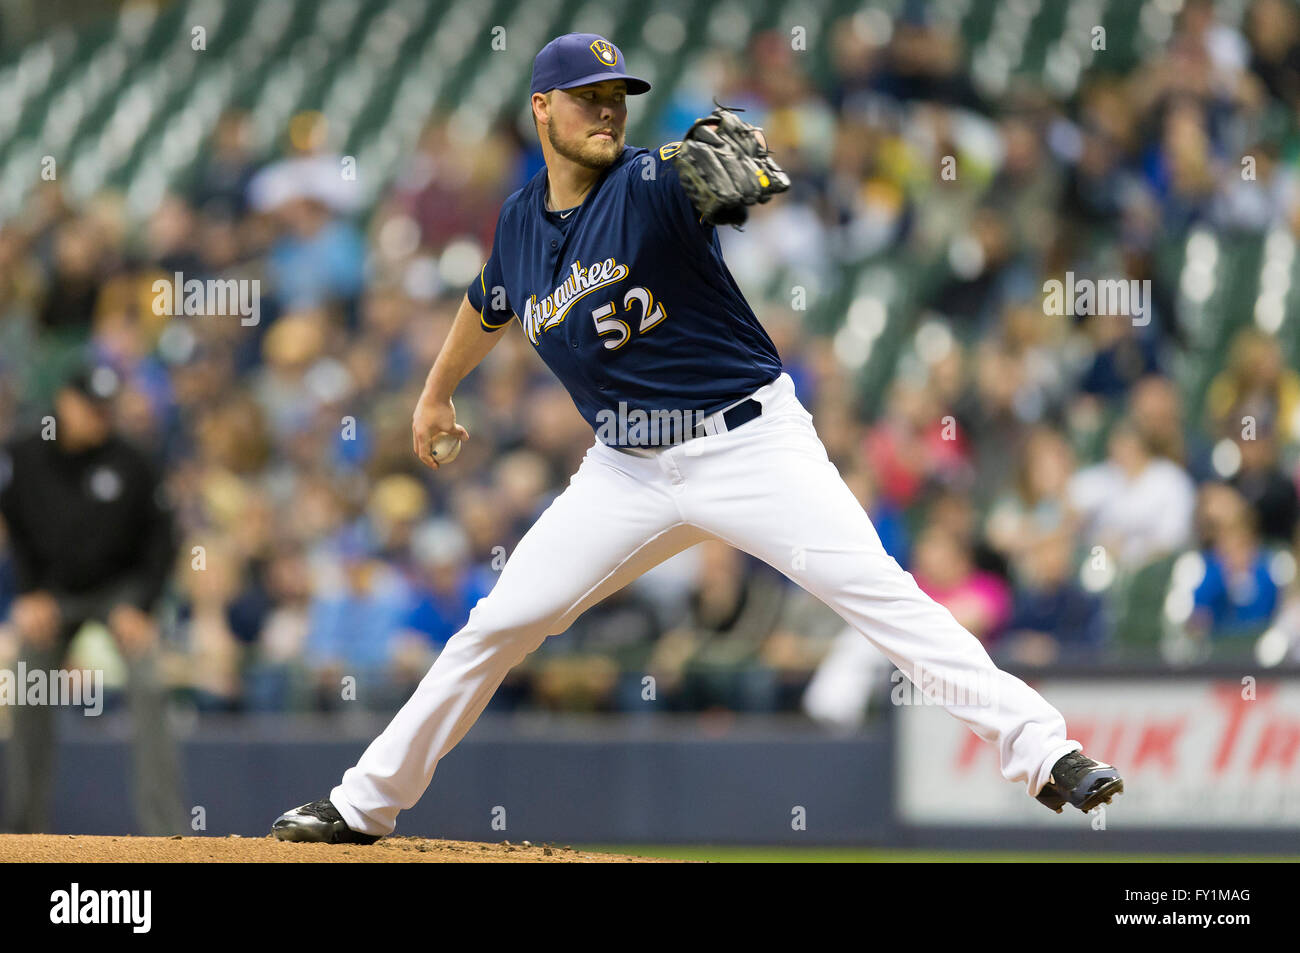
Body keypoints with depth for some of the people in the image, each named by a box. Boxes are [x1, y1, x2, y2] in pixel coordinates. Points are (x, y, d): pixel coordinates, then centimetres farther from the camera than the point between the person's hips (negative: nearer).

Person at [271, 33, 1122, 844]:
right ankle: (367, 801, 17)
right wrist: (438, 392, 39)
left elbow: (734, 187, -31)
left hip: (750, 442, -5)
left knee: (874, 587, -21)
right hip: (629, 470, 5)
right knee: (499, 626, 4)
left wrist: (739, 174, -52)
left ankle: (1040, 748, -24)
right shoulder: (522, 221, 6)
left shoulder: (649, 186, -11)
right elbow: (491, 307, 27)